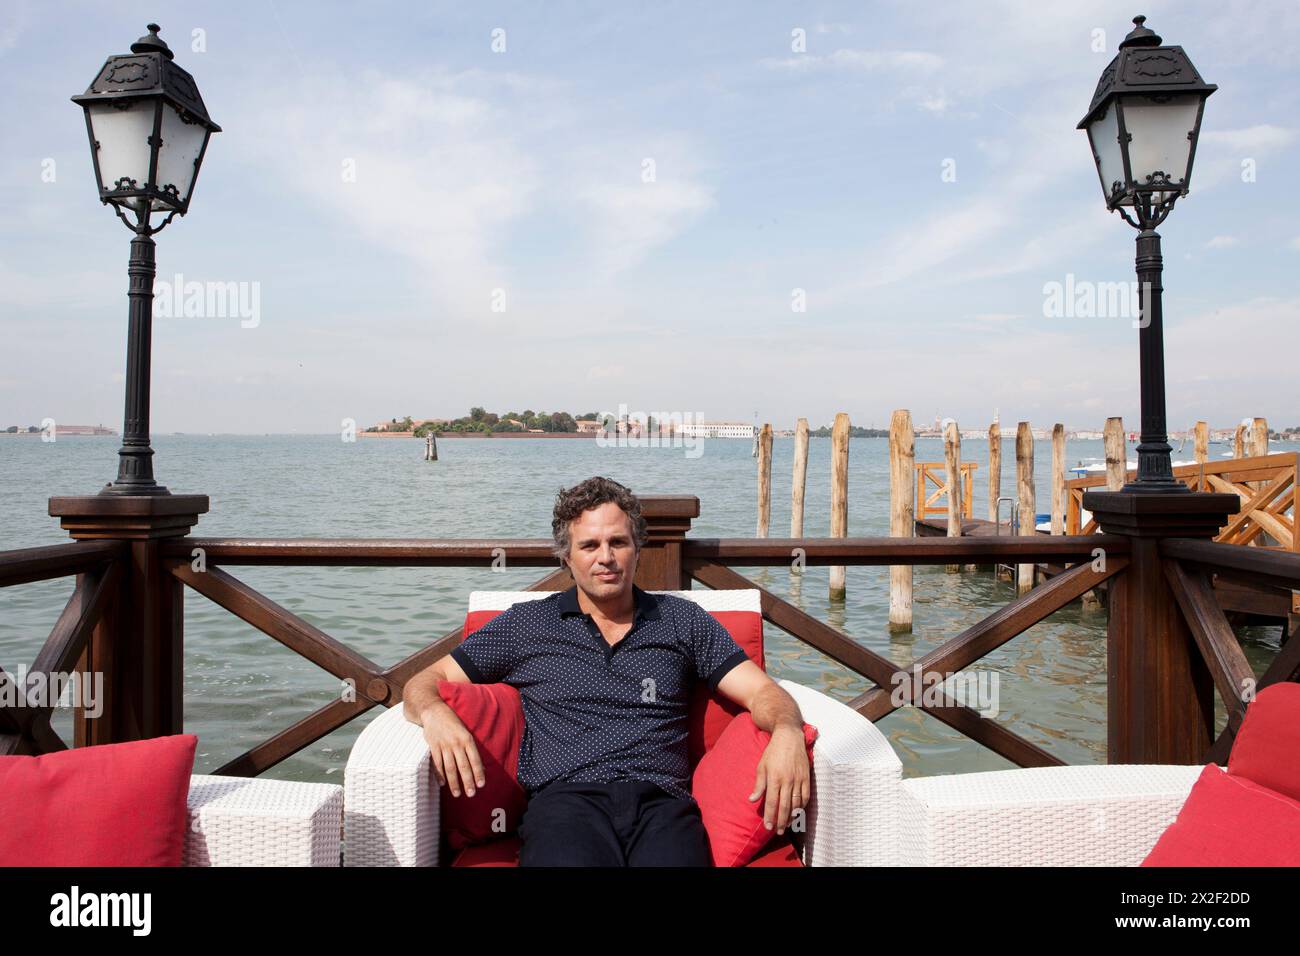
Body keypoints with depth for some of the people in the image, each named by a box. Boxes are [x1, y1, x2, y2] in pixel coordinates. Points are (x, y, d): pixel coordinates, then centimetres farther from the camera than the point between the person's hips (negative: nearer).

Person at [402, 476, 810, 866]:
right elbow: (423, 683, 16)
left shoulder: (683, 620, 18)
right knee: (569, 857, -35)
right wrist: (435, 715, -9)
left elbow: (762, 692, 14)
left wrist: (787, 732, -11)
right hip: (565, 797, 0)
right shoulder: (526, 625, 16)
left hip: (661, 800, 1)